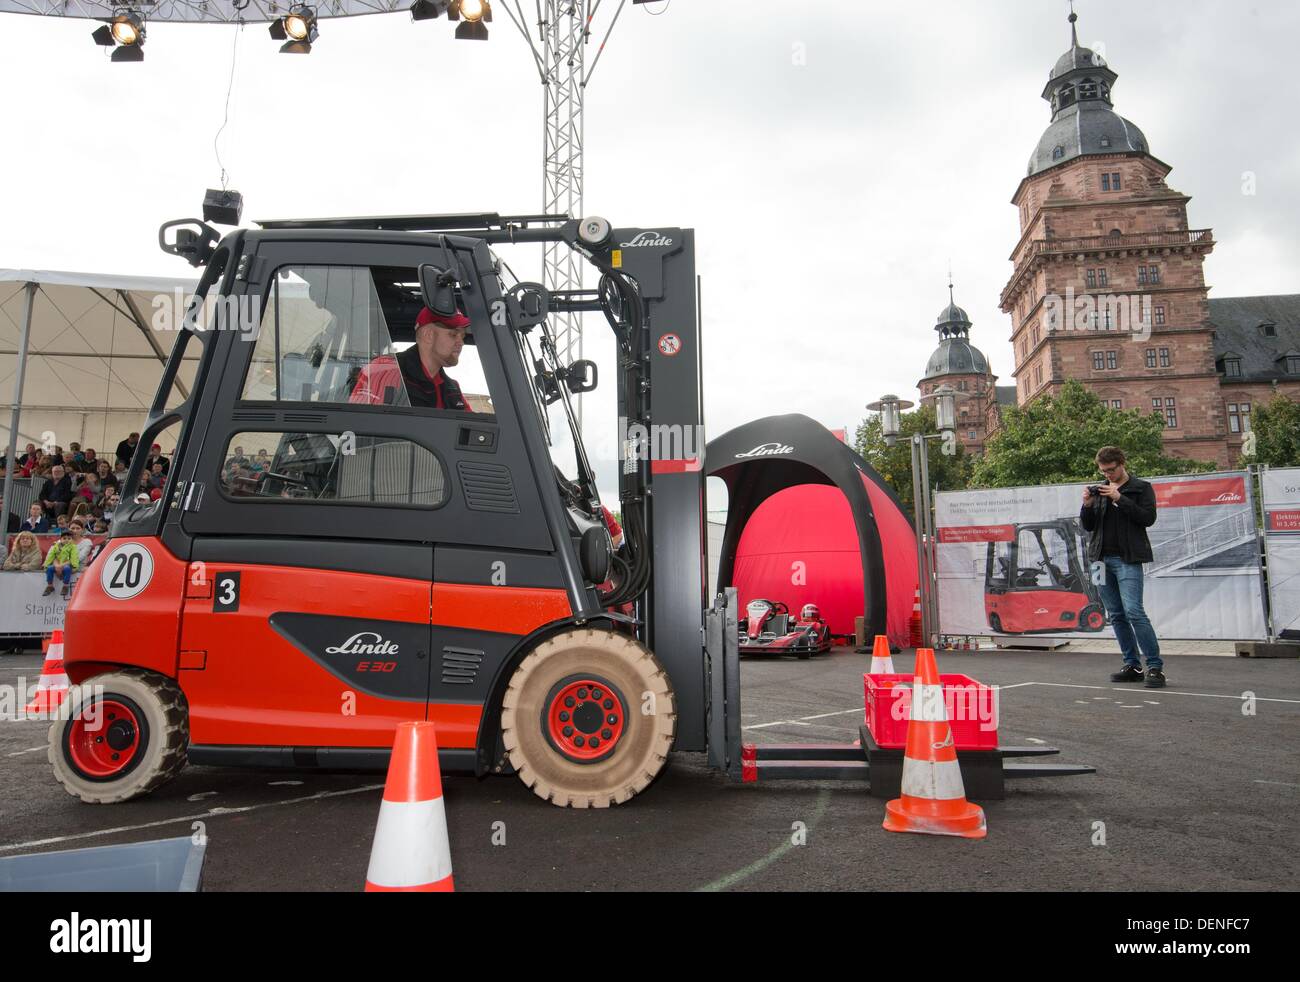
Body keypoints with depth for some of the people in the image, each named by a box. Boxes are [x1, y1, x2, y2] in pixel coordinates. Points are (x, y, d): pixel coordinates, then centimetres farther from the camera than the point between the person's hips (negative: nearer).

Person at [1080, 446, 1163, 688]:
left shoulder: (1141, 488, 3)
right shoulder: (1100, 490, 15)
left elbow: (1148, 518, -9)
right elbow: (1088, 526, 14)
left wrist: (1120, 499, -15)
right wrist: (1087, 505, -5)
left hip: (1127, 559, -5)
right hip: (1102, 558, 5)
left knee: (1133, 611, -15)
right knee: (1116, 615, 7)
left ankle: (1155, 667, -9)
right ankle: (1132, 666, 14)